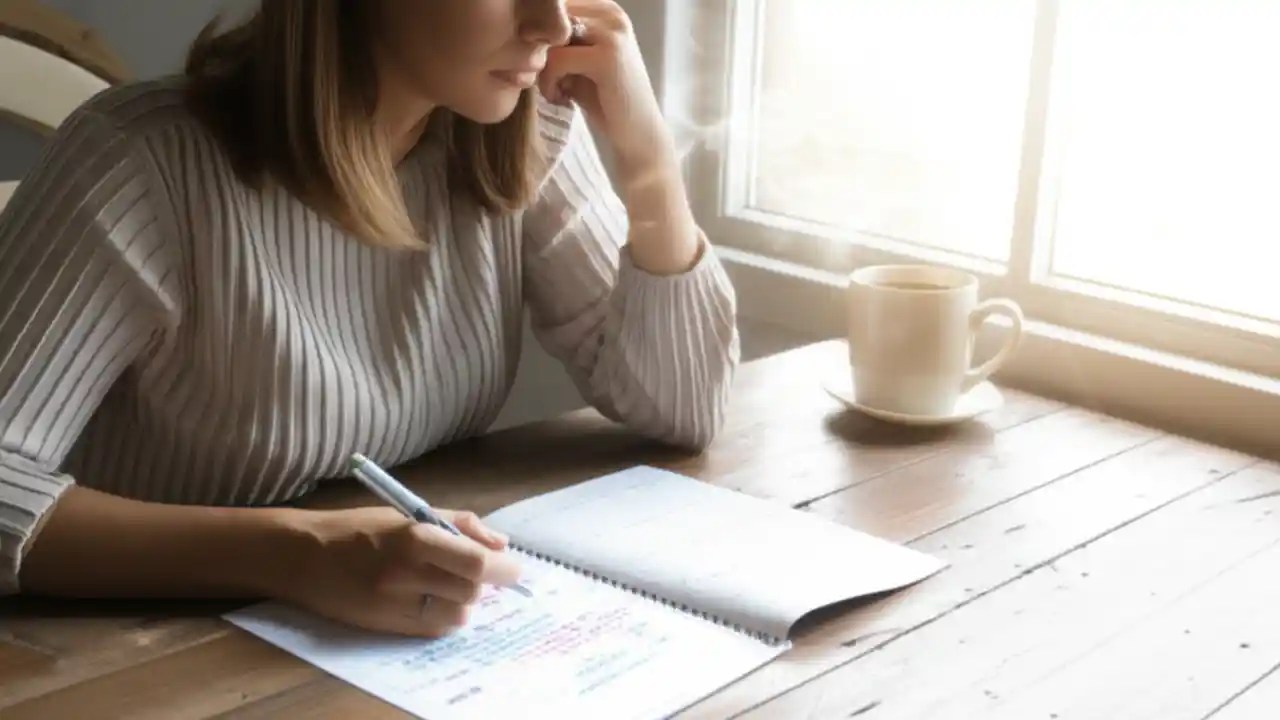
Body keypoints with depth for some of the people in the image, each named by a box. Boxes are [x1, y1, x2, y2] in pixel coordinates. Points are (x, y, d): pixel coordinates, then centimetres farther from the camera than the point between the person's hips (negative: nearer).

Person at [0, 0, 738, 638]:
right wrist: (295, 553, -37)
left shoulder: (523, 137, -5)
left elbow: (684, 411, -3)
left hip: (427, 656, 3)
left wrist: (645, 153, -15)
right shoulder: (149, 162, -20)